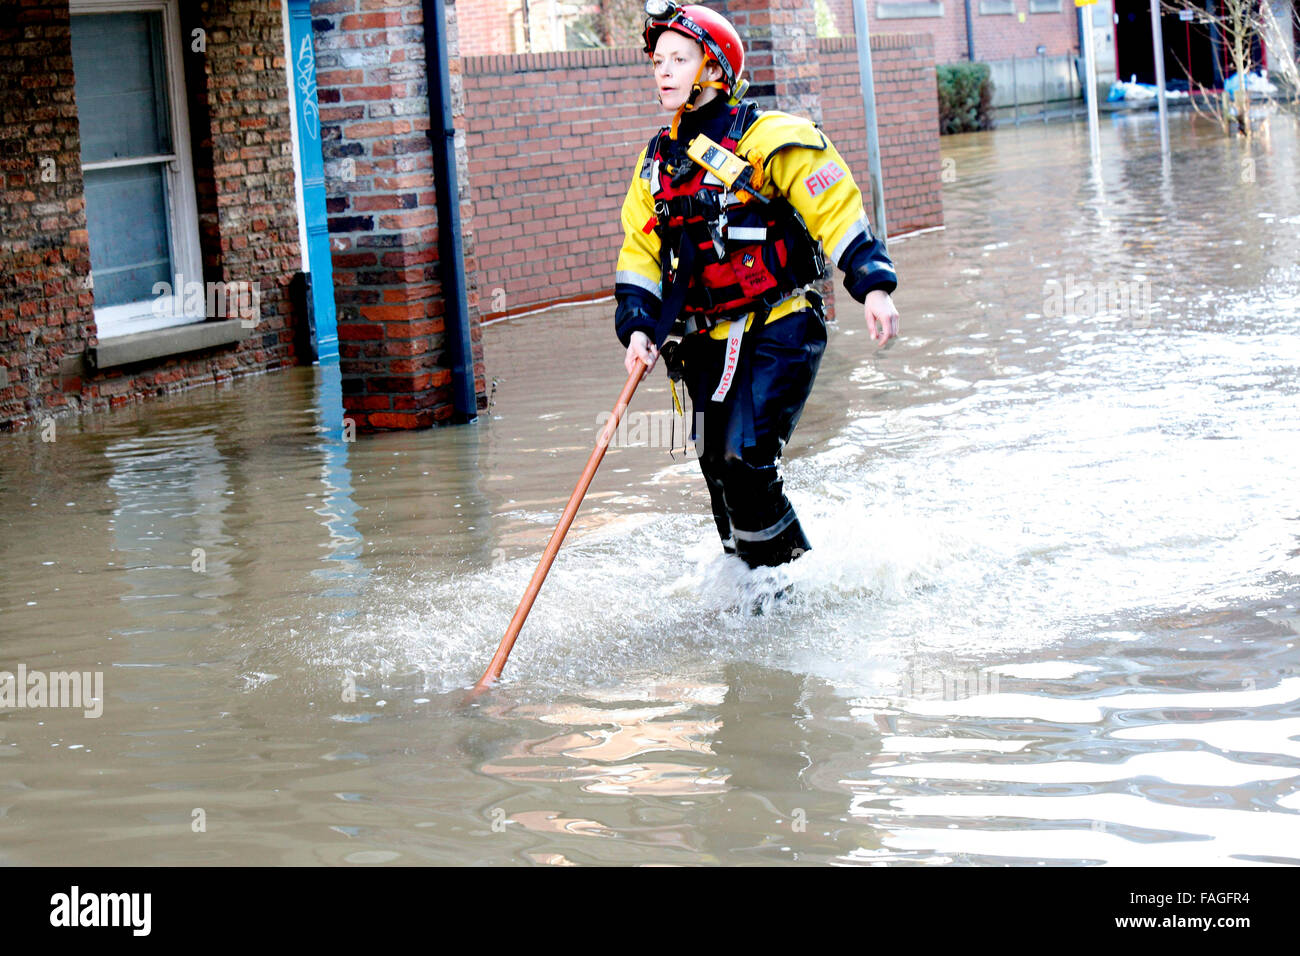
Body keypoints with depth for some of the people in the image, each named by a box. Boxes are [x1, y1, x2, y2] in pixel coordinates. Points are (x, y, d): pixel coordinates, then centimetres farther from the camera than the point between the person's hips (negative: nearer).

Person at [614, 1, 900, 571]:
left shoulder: (768, 140, -8)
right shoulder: (657, 162, 12)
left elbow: (835, 210, -9)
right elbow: (639, 257, 14)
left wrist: (872, 286, -19)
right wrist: (639, 328, -1)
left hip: (781, 330, -6)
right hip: (710, 342, 6)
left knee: (744, 462, -19)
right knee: (719, 470, 8)